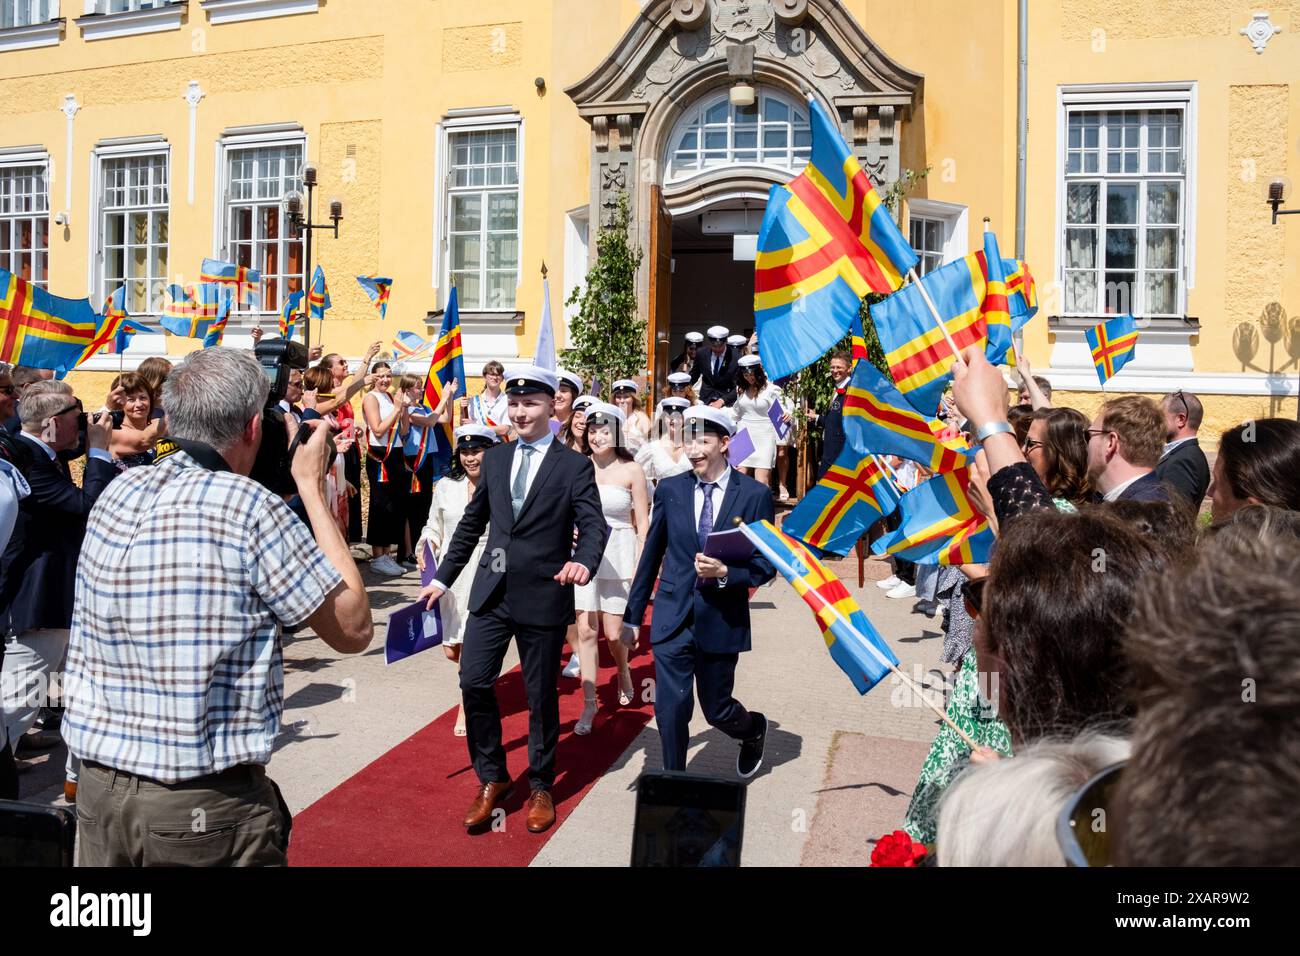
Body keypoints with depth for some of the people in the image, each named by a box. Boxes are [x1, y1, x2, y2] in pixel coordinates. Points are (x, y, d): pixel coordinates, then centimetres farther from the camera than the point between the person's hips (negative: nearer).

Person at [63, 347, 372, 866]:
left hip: (98, 790, 6)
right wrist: (311, 485, -5)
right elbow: (354, 630, -9)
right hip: (207, 805, -6)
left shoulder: (116, 492, 0)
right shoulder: (248, 505, -17)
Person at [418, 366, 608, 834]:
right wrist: (443, 578, 16)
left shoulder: (575, 466, -4)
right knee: (474, 682, 0)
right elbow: (472, 523, 15)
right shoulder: (495, 458, 9)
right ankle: (491, 779, 21)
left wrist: (584, 562, -33)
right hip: (491, 592, 4)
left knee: (541, 696, 8)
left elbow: (594, 525, -12)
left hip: (543, 597, -4)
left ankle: (540, 787, 29)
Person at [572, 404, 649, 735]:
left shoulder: (631, 471, -6)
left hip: (619, 556, -2)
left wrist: (641, 568, -6)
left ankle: (623, 673, 38)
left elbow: (642, 524, -3)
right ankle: (589, 704, 12)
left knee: (614, 632, 3)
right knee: (586, 630, 0)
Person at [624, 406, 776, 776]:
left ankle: (755, 728, 47)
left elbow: (765, 566, -4)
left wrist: (725, 572, -22)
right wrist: (633, 613, 11)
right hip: (673, 618, 1)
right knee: (670, 710, -2)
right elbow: (651, 554, 8)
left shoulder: (754, 494, -6)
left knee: (716, 709, 12)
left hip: (722, 620, -1)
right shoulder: (670, 489, 0)